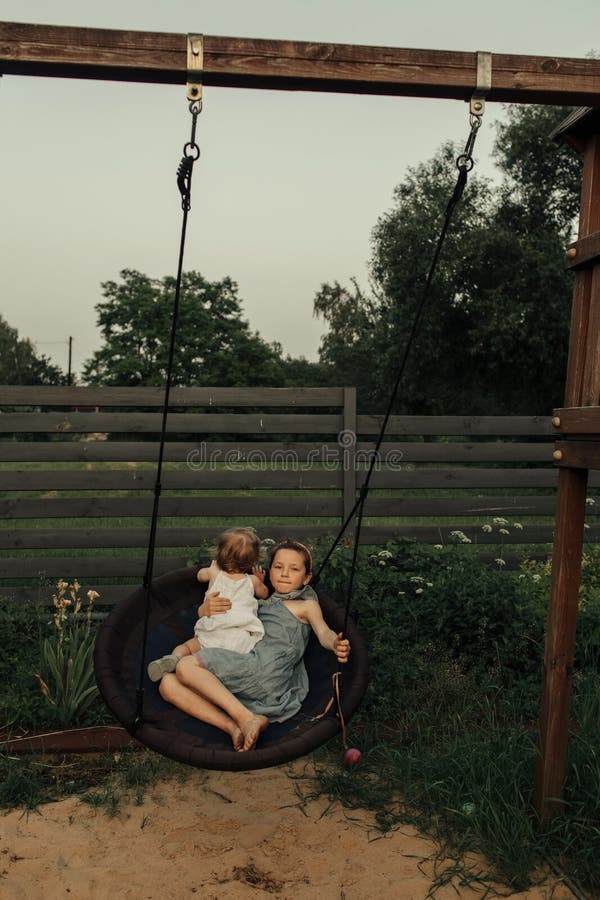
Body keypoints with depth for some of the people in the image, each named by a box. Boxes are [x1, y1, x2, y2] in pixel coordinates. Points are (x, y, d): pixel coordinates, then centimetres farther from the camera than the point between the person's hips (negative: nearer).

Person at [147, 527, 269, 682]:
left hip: (212, 633, 1)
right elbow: (264, 594, 39)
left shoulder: (214, 573, 17)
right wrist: (261, 582, 57)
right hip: (242, 638, -1)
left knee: (186, 646, 17)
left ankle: (175, 658, -14)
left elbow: (200, 575, 41)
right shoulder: (253, 580, 17)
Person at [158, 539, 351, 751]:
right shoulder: (260, 605, 34)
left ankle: (248, 719, -23)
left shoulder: (306, 605, 17)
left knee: (186, 666, -20)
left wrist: (337, 646, -28)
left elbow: (324, 632, -4)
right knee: (168, 684, -13)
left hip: (268, 672, -7)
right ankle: (233, 727, -25)